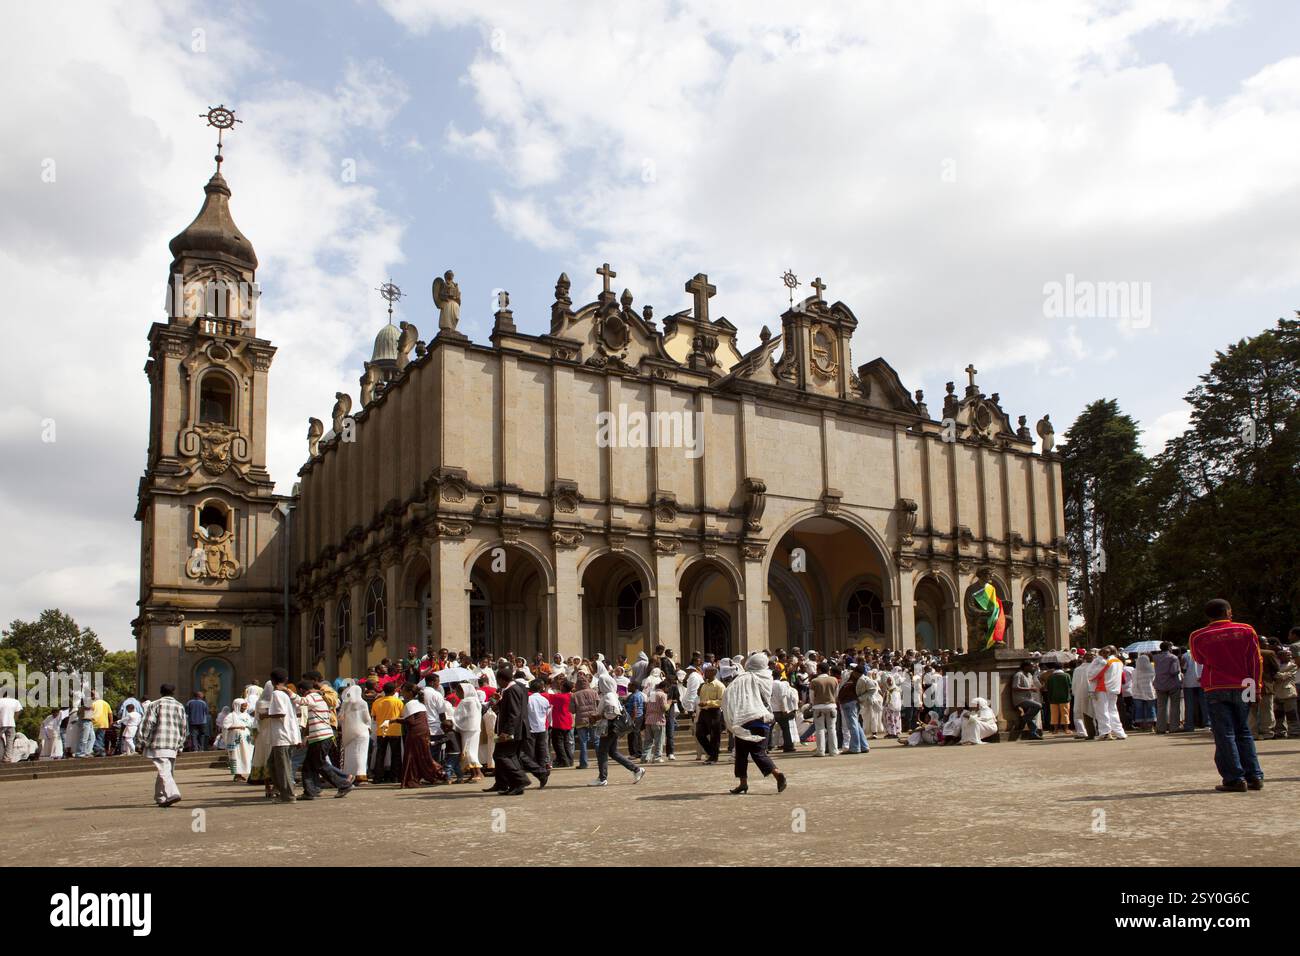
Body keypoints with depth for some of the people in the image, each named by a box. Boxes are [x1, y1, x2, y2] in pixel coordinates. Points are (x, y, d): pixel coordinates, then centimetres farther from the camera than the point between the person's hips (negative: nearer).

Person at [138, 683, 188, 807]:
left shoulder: (155, 705, 2)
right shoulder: (180, 706, 14)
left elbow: (147, 724, -6)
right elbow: (184, 727, 14)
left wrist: (143, 741, 1)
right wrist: (180, 743, 21)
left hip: (157, 744, -4)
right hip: (173, 746, 4)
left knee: (164, 771, -12)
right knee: (168, 771, 16)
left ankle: (172, 794, -28)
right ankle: (160, 797, 22)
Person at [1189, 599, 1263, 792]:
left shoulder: (1198, 637, -2)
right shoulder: (1246, 631, 0)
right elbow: (1256, 661, 1)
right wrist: (1255, 686, 7)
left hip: (1216, 690, -2)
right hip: (1242, 688, 2)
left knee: (1225, 735, 0)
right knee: (1244, 733, 14)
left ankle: (1235, 779, -3)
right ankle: (1254, 776, 12)